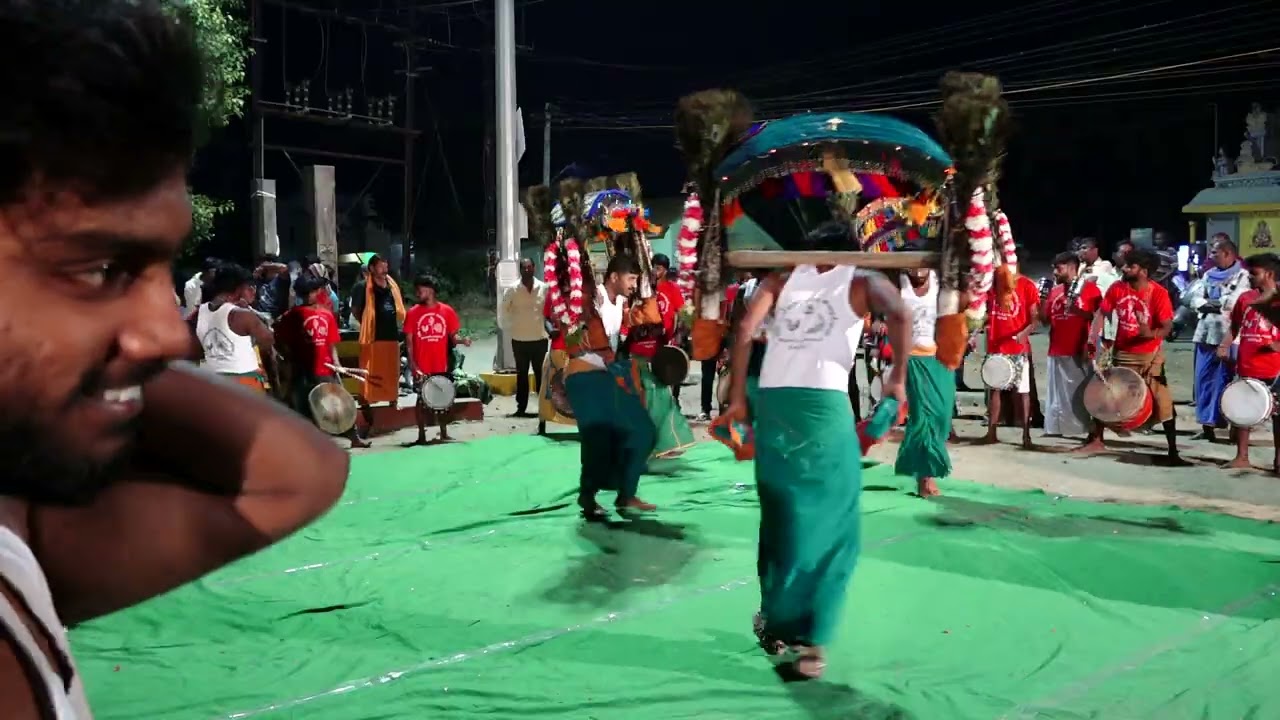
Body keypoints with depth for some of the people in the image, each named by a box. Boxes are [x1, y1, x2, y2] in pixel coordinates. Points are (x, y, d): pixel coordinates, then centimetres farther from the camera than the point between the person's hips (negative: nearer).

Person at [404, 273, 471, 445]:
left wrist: (462, 340, -17)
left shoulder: (447, 311, 1)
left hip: (442, 366, 1)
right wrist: (413, 365, -10)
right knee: (422, 401, 4)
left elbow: (453, 336, 6)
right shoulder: (413, 312, -2)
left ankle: (444, 434, 21)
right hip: (421, 367, -1)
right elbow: (409, 341, -3)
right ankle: (421, 435, 12)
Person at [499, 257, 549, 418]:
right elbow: (503, 313, 4)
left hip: (540, 339, 0)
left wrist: (550, 328, -1)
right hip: (519, 340, 0)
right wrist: (509, 331, 3)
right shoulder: (512, 290, -4)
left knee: (541, 374, 5)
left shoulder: (544, 288, -3)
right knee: (522, 375, 8)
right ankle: (521, 408, 12)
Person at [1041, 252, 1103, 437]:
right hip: (1057, 351, 6)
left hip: (1079, 351, -6)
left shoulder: (1089, 287, -3)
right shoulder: (1054, 291, 14)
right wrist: (1043, 299, 3)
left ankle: (1091, 431, 1)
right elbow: (1045, 318, 17)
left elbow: (1098, 317, -9)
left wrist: (1091, 342, -19)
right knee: (1057, 393, 10)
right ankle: (1055, 428, 16)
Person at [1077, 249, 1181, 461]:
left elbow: (1167, 326, -17)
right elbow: (1102, 313, 2)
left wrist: (1151, 334, -37)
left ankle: (1173, 450, 5)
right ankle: (1096, 439, 27)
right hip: (1122, 353, 4)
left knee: (1162, 402, -3)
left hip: (1150, 355, -4)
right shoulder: (1117, 288, -5)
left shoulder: (1158, 293, -17)